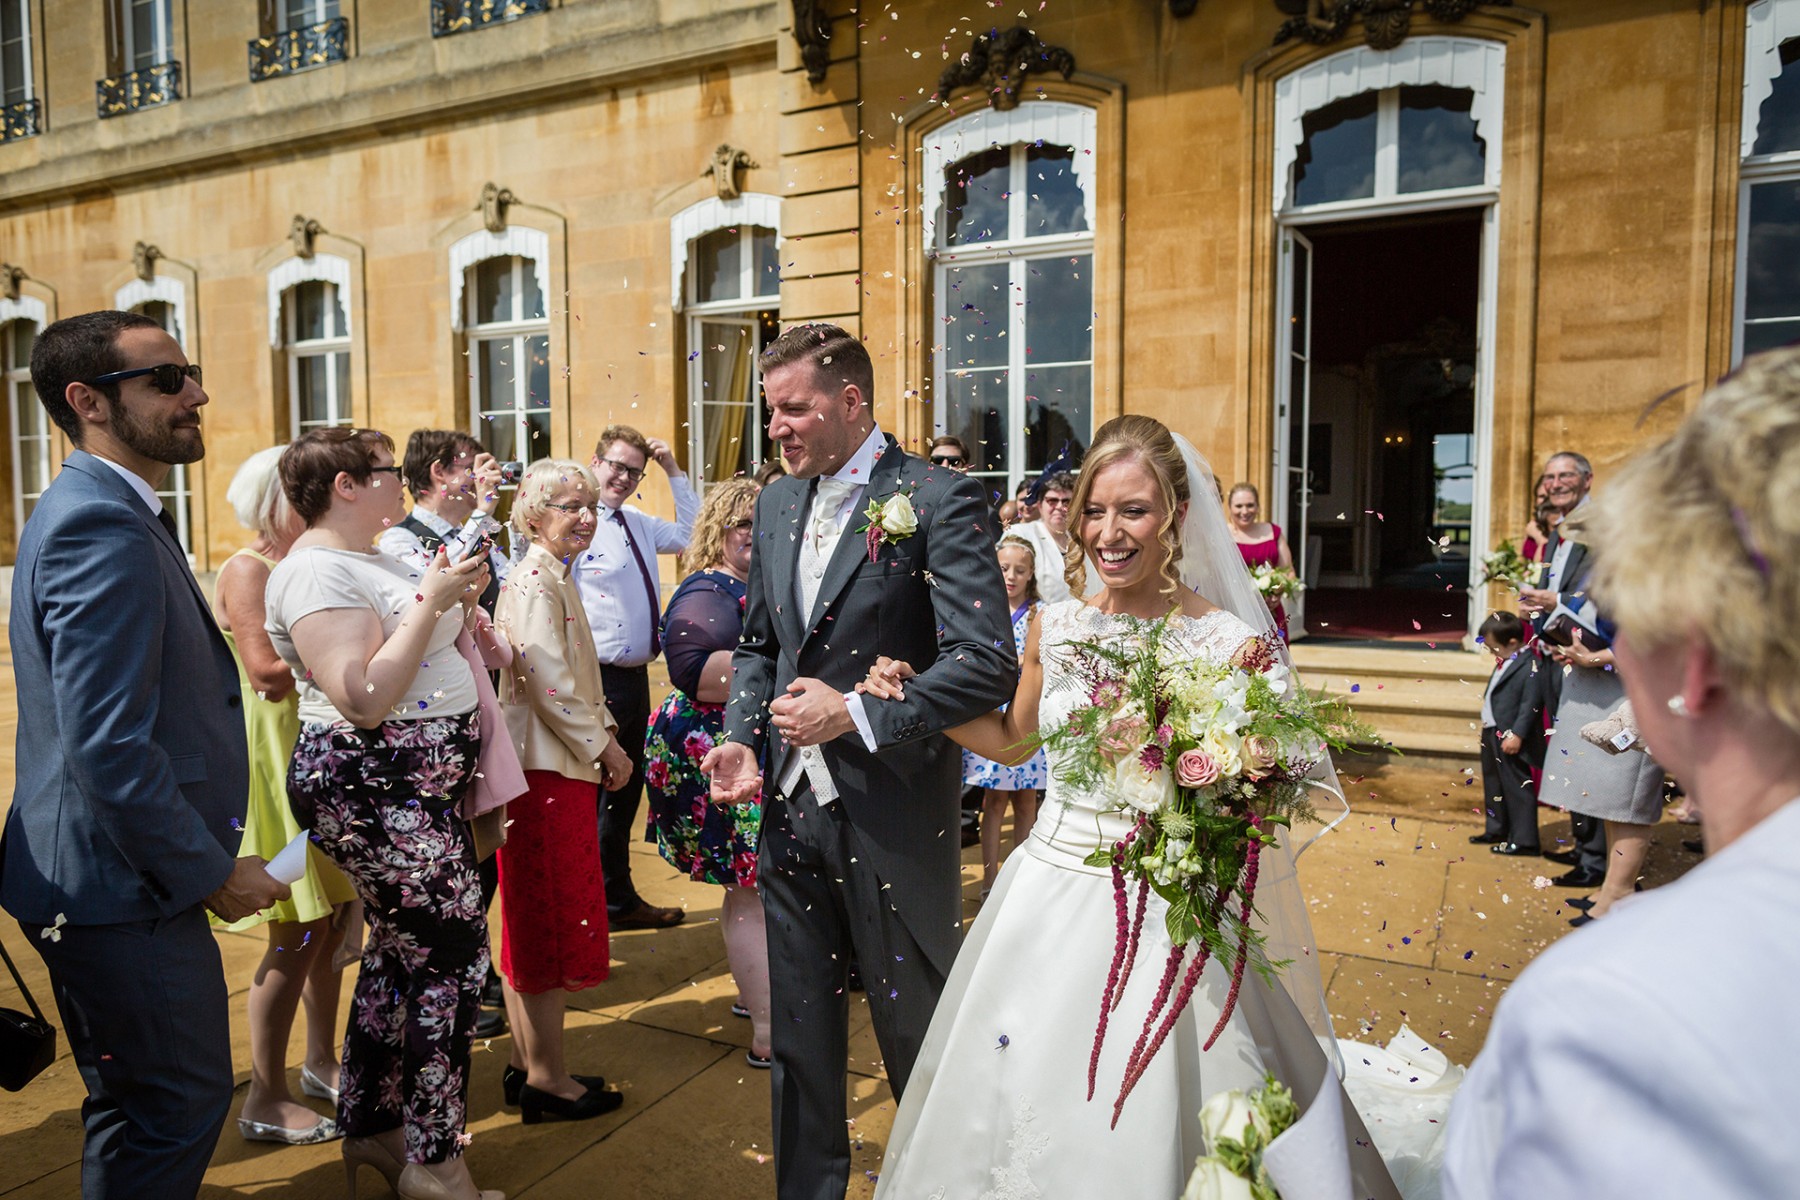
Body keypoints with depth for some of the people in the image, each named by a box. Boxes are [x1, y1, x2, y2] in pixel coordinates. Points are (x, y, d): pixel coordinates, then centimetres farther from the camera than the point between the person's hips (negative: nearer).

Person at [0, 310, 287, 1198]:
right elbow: (110, 747, -28)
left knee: (128, 1106, 24)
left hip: (98, 882, 10)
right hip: (124, 890, -10)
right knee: (182, 1102, 5)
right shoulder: (104, 528, -22)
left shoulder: (93, 511, 11)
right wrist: (213, 873, -17)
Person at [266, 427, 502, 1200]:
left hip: (422, 788, 10)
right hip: (373, 793, -10)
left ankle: (371, 1130, 33)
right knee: (451, 956, -5)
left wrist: (459, 601, 8)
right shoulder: (315, 571, -16)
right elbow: (363, 701, -25)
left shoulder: (374, 558, 14)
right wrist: (430, 602, -22)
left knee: (400, 954, 17)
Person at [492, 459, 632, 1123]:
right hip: (546, 769, -10)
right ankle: (547, 1078, 12)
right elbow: (547, 683, -22)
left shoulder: (557, 578, 16)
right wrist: (602, 746, -13)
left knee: (533, 923, 16)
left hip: (556, 767, 10)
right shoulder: (534, 583, -15)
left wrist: (604, 725, 8)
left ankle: (526, 1065, 27)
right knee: (554, 924, 0)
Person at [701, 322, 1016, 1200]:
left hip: (892, 817, -6)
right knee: (800, 1031, 18)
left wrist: (858, 716, -20)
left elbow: (987, 664, -18)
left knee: (917, 1032, 13)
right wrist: (740, 737, 0)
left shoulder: (939, 501, -12)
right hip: (789, 808, 6)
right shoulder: (777, 503, 9)